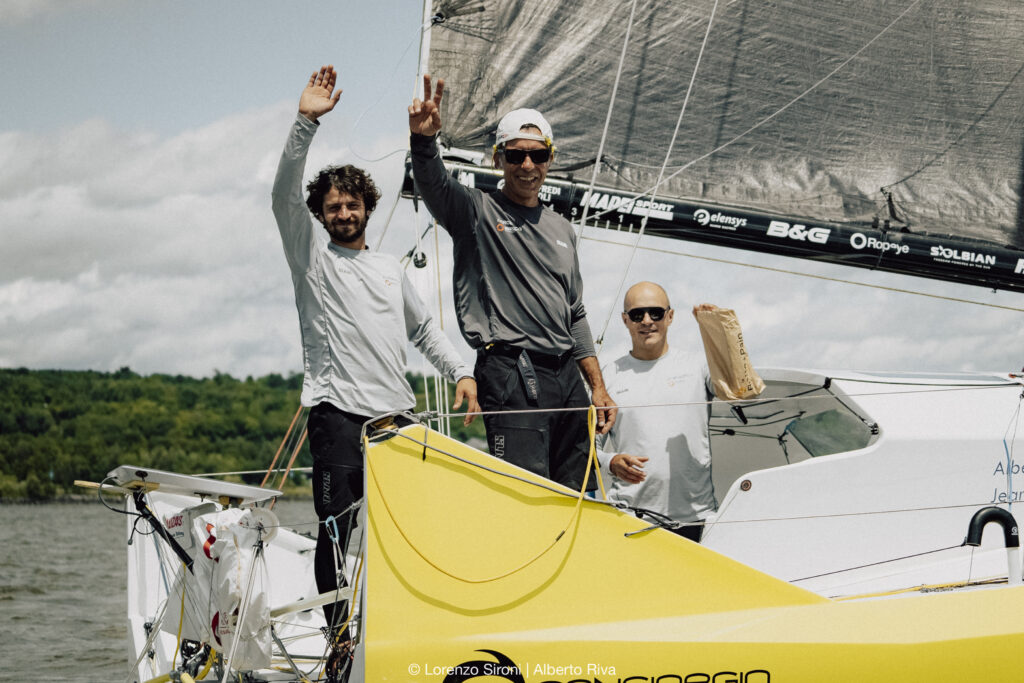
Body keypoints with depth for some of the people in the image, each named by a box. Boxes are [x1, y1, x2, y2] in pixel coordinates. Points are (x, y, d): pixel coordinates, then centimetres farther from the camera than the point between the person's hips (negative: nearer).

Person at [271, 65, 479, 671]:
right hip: (339, 411, -4)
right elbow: (285, 196, -6)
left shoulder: (391, 269, 22)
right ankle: (340, 637, -7)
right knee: (338, 526, -10)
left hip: (396, 411, 4)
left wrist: (462, 372, 13)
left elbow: (425, 328, 28)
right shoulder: (313, 260, 8)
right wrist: (306, 123, -16)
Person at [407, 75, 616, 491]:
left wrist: (598, 387, 19)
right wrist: (423, 139, -40)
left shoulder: (561, 229, 22)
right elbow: (432, 183, -19)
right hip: (511, 373, -7)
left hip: (567, 374, 7)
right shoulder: (476, 213, 3)